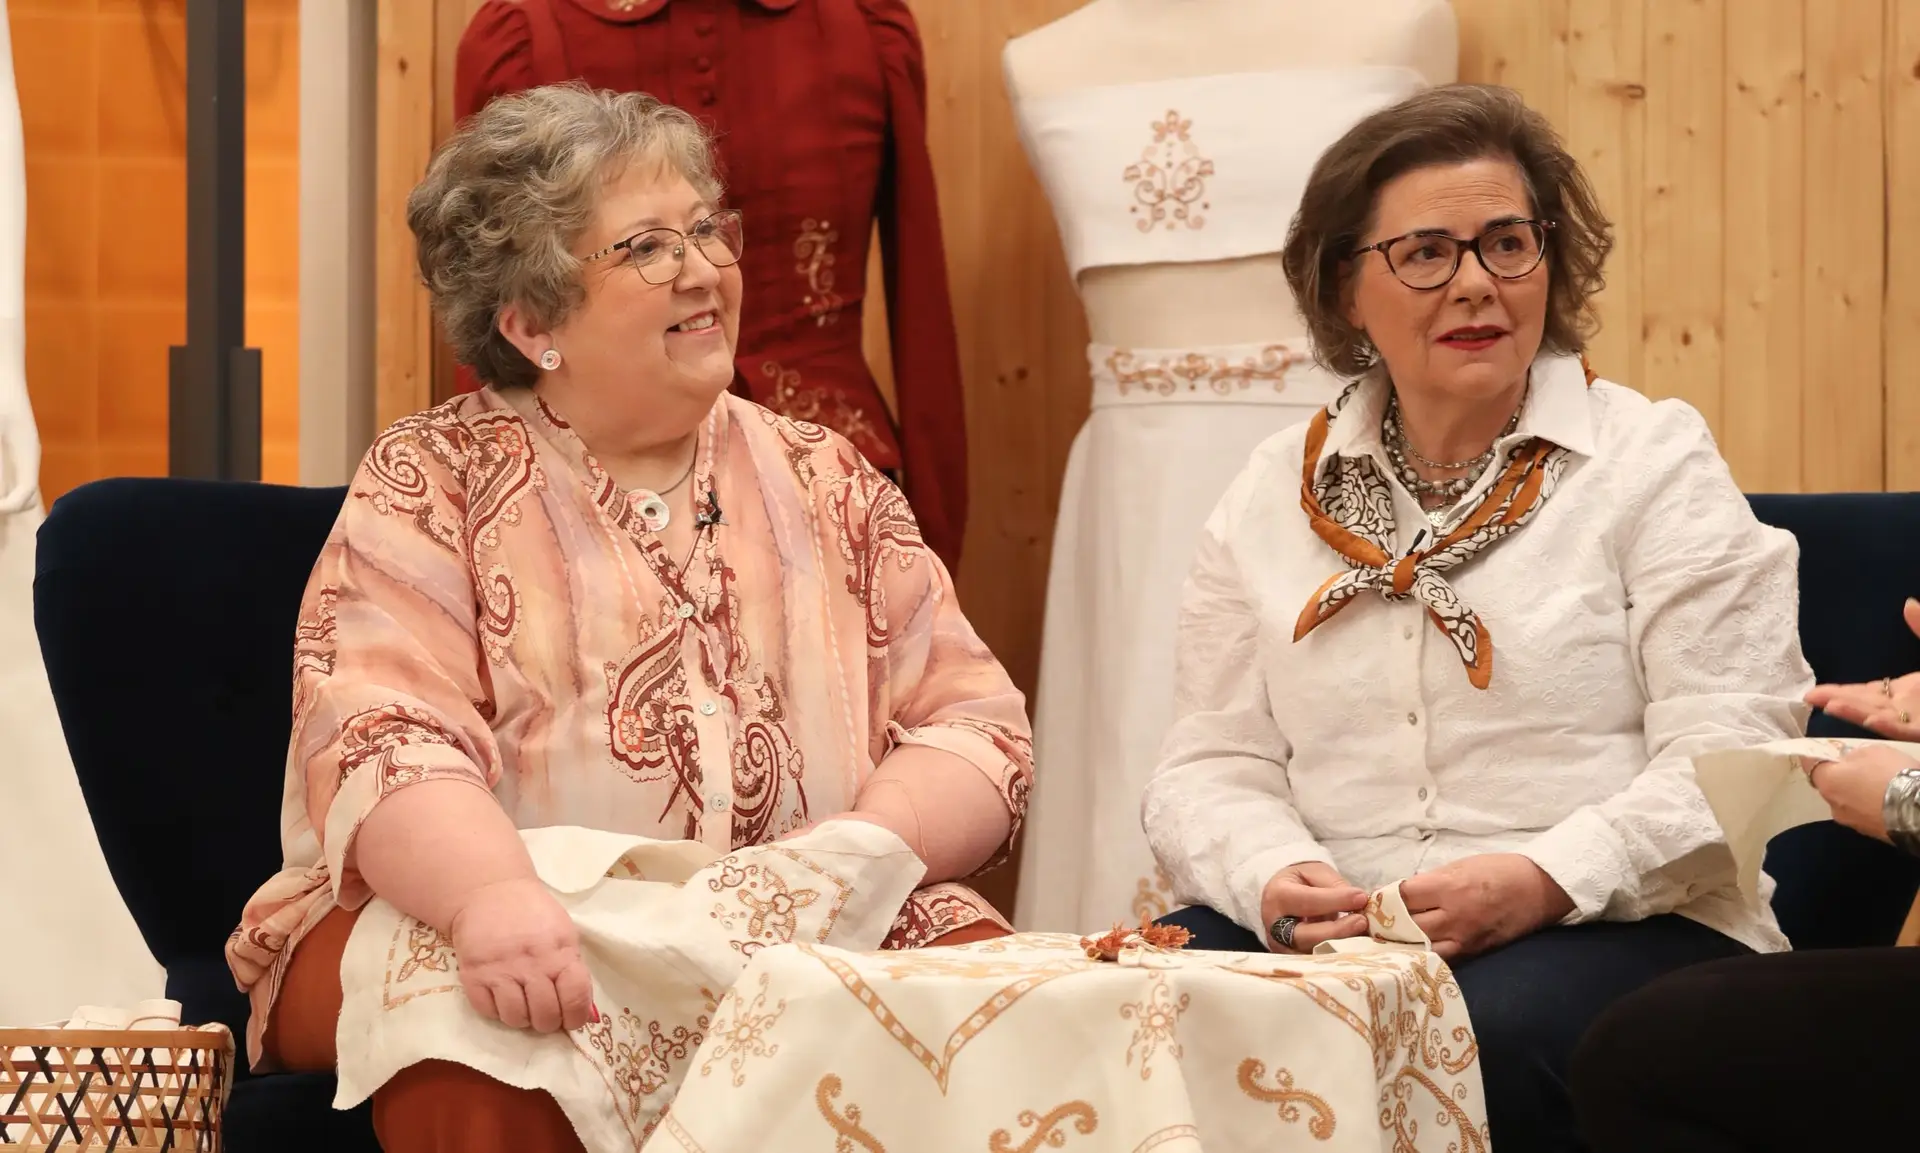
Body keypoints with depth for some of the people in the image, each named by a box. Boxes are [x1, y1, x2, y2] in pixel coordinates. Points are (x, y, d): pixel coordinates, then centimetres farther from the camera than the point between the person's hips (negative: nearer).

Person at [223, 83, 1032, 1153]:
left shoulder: (824, 483, 14)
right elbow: (386, 745, -14)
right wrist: (495, 896, -35)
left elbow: (978, 727, 8)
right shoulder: (429, 486, 2)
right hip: (492, 942, -3)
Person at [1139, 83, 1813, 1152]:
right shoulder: (1276, 494, 16)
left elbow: (1727, 759, -5)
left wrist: (1544, 882, -20)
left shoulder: (1658, 462, 4)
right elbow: (1213, 765, 12)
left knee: (1474, 1038, -37)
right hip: (1326, 933, 3)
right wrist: (1274, 880, -11)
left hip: (1615, 929, -3)